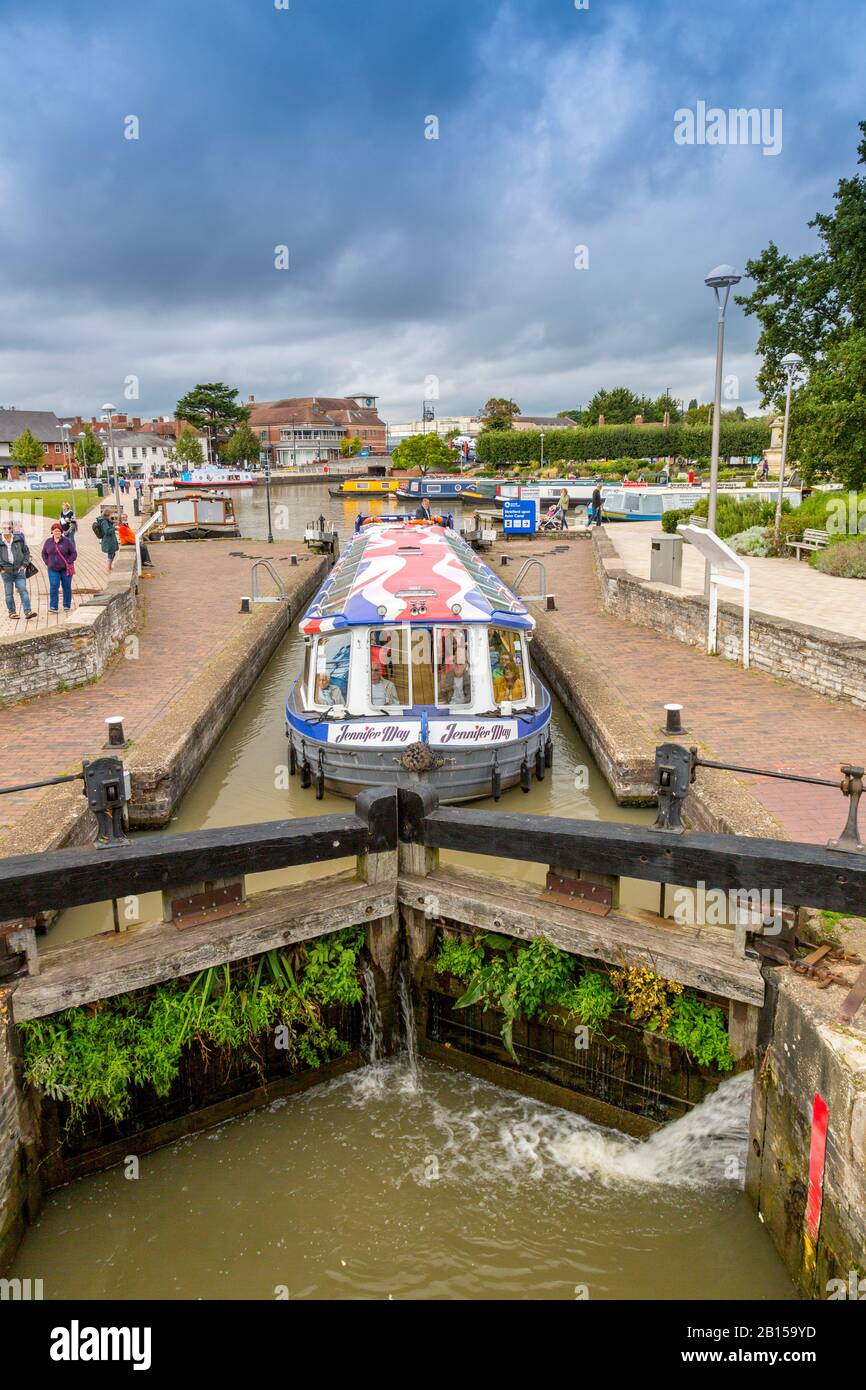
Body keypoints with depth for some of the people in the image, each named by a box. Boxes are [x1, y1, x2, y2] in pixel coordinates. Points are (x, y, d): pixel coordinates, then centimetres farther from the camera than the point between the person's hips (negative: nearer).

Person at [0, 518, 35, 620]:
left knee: (23, 591, -5)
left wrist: (24, 564, 2)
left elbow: (26, 551, 10)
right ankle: (12, 612, 14)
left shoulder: (19, 538, 0)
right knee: (9, 593, 5)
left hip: (19, 570, 0)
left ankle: (28, 611, -8)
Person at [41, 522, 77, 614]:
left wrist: (68, 563, -11)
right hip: (53, 569, 2)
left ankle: (66, 606, 18)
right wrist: (47, 564, 4)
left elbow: (74, 553, -2)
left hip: (65, 569, -1)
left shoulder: (67, 541, -4)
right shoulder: (48, 541, 5)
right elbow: (44, 553, 16)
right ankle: (53, 607, -6)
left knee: (66, 587, 6)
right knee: (53, 587, -8)